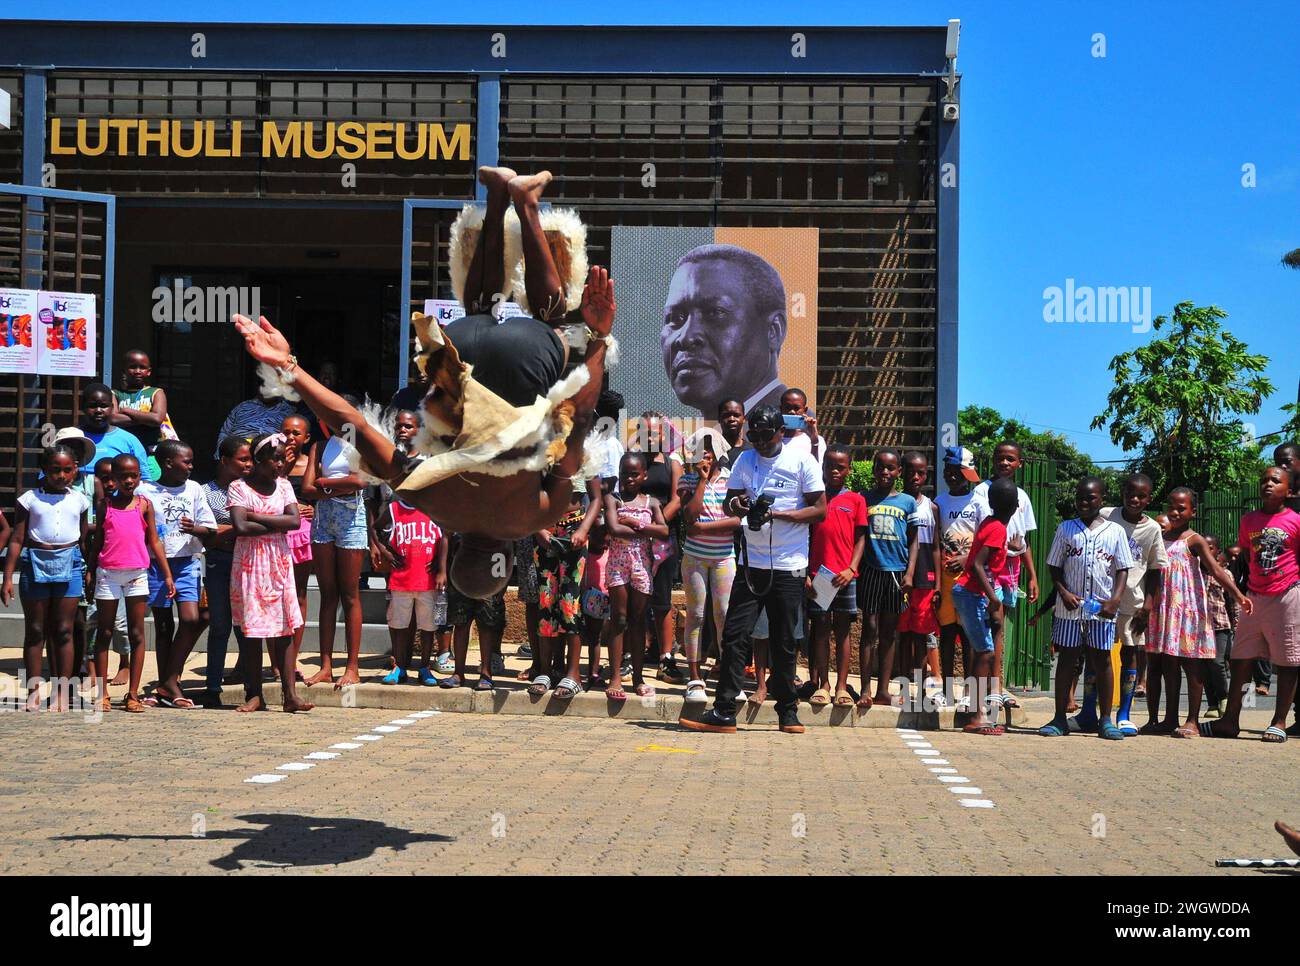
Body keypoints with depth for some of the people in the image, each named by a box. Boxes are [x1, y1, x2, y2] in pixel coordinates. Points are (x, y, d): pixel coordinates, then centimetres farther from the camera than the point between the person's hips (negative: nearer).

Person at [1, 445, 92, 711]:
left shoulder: (79, 501, 7)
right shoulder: (29, 499, 1)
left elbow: (85, 539, 12)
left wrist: (89, 573, 9)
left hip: (69, 564, 1)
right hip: (36, 563, -1)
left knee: (63, 631, 3)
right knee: (35, 631, 4)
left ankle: (62, 692, 8)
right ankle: (34, 691, 10)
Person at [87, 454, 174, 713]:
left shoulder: (144, 504, 5)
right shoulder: (105, 505, 6)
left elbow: (154, 541, 6)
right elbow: (97, 542, 11)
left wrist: (167, 575, 2)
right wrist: (90, 574, 10)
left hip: (137, 574, 0)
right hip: (107, 573, 0)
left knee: (137, 634, 2)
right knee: (104, 633, 5)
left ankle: (133, 694, 6)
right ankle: (102, 693, 10)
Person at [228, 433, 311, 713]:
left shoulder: (283, 485, 9)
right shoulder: (239, 487, -4)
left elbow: (294, 520, -6)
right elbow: (241, 527, -17)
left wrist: (257, 517, -11)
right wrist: (277, 525, -9)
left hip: (279, 563, 3)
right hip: (249, 563, -3)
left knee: (285, 629, -1)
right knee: (250, 630, 0)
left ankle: (290, 694, -1)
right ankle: (254, 695, 7)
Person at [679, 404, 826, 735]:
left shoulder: (802, 462, -1)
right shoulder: (745, 460, 11)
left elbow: (820, 509, -4)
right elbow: (729, 502, 13)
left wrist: (778, 514, -16)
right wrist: (736, 504, -12)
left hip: (788, 567, -3)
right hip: (751, 563, 3)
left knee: (784, 642, 4)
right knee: (735, 636, -4)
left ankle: (788, 711, 16)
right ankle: (723, 712, -3)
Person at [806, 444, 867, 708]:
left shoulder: (856, 500, 5)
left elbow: (860, 539, 4)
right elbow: (807, 538, 7)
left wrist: (850, 570, -8)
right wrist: (806, 574, -1)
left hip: (845, 576, -1)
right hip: (818, 575, 1)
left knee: (843, 629, 3)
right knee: (821, 628, 4)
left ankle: (842, 687, 5)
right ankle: (822, 684, 9)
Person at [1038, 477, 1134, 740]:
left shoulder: (1115, 531, 5)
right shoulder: (1066, 529, 6)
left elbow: (1122, 570, 4)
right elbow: (1054, 567, 7)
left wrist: (1115, 600, -9)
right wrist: (1064, 593, -9)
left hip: (1102, 609, 0)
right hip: (1069, 608, 0)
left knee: (1102, 660, 4)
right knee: (1066, 659, 5)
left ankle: (1105, 720, 9)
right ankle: (1060, 718, 9)